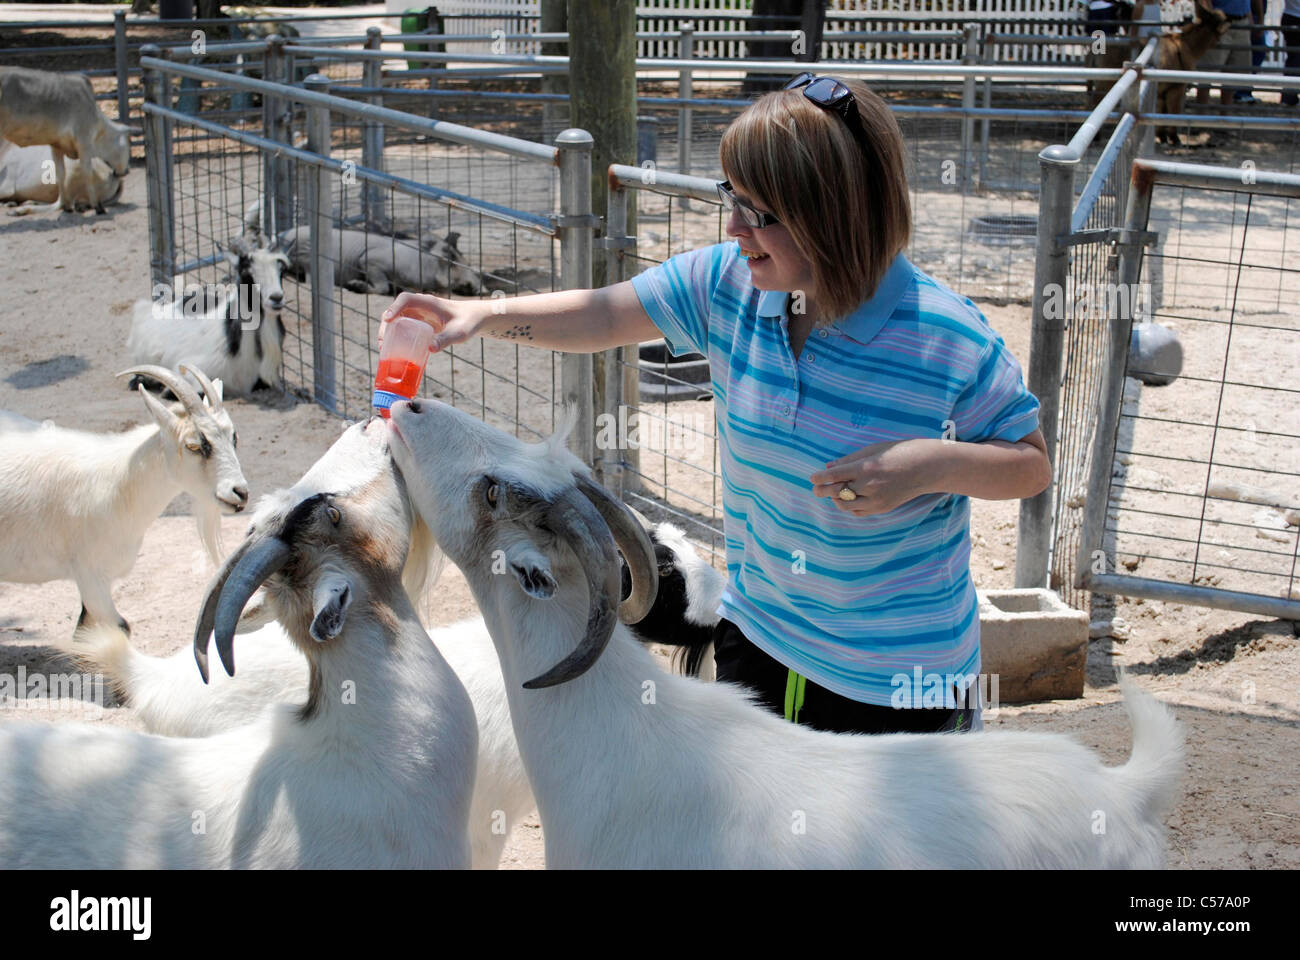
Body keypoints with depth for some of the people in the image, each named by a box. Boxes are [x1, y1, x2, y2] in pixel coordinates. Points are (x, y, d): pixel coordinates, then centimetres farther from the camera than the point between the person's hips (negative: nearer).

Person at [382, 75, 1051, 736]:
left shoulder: (949, 340, -21)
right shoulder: (729, 284, -9)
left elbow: (1033, 465, -10)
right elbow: (604, 318, -1)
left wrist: (933, 463, -29)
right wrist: (487, 315, -15)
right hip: (757, 637, 5)